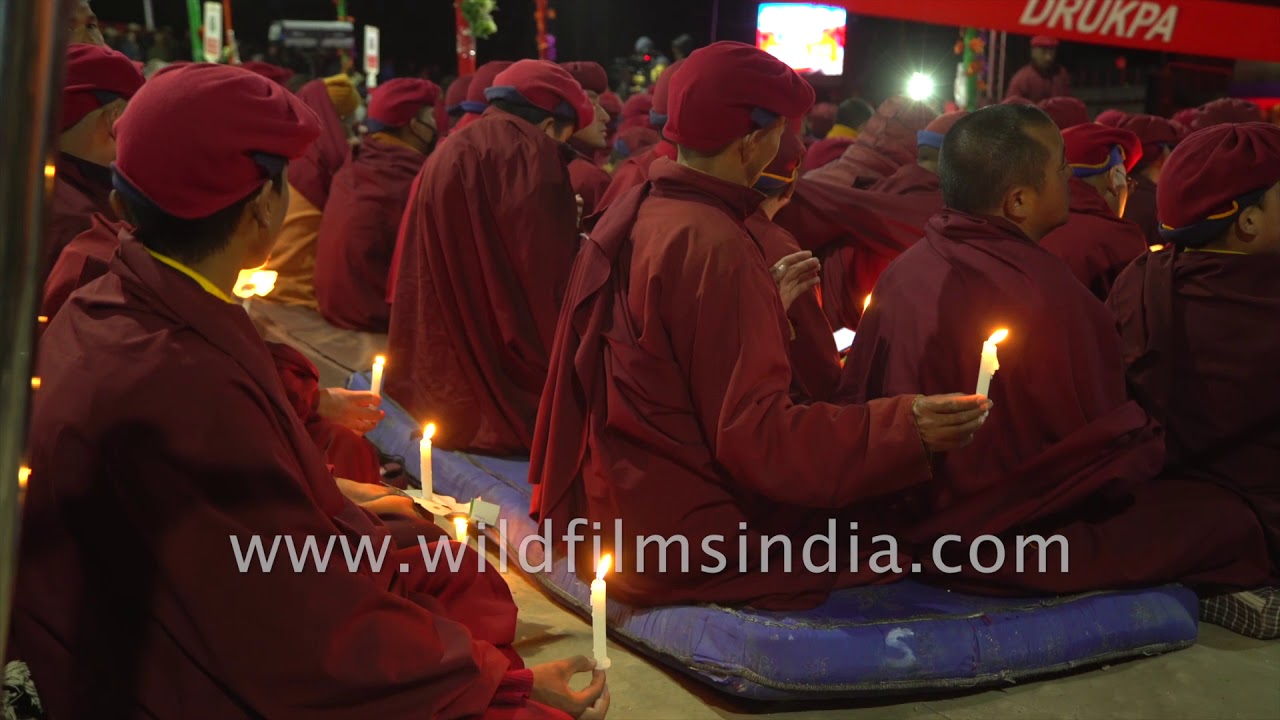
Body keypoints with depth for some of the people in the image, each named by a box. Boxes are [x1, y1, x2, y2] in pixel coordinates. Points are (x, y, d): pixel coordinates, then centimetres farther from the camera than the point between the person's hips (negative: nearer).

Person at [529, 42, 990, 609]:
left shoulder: (631, 211, 4)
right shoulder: (716, 248, -23)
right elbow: (754, 435, -22)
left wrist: (764, 301, 23)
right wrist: (902, 428, -22)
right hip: (681, 537, -9)